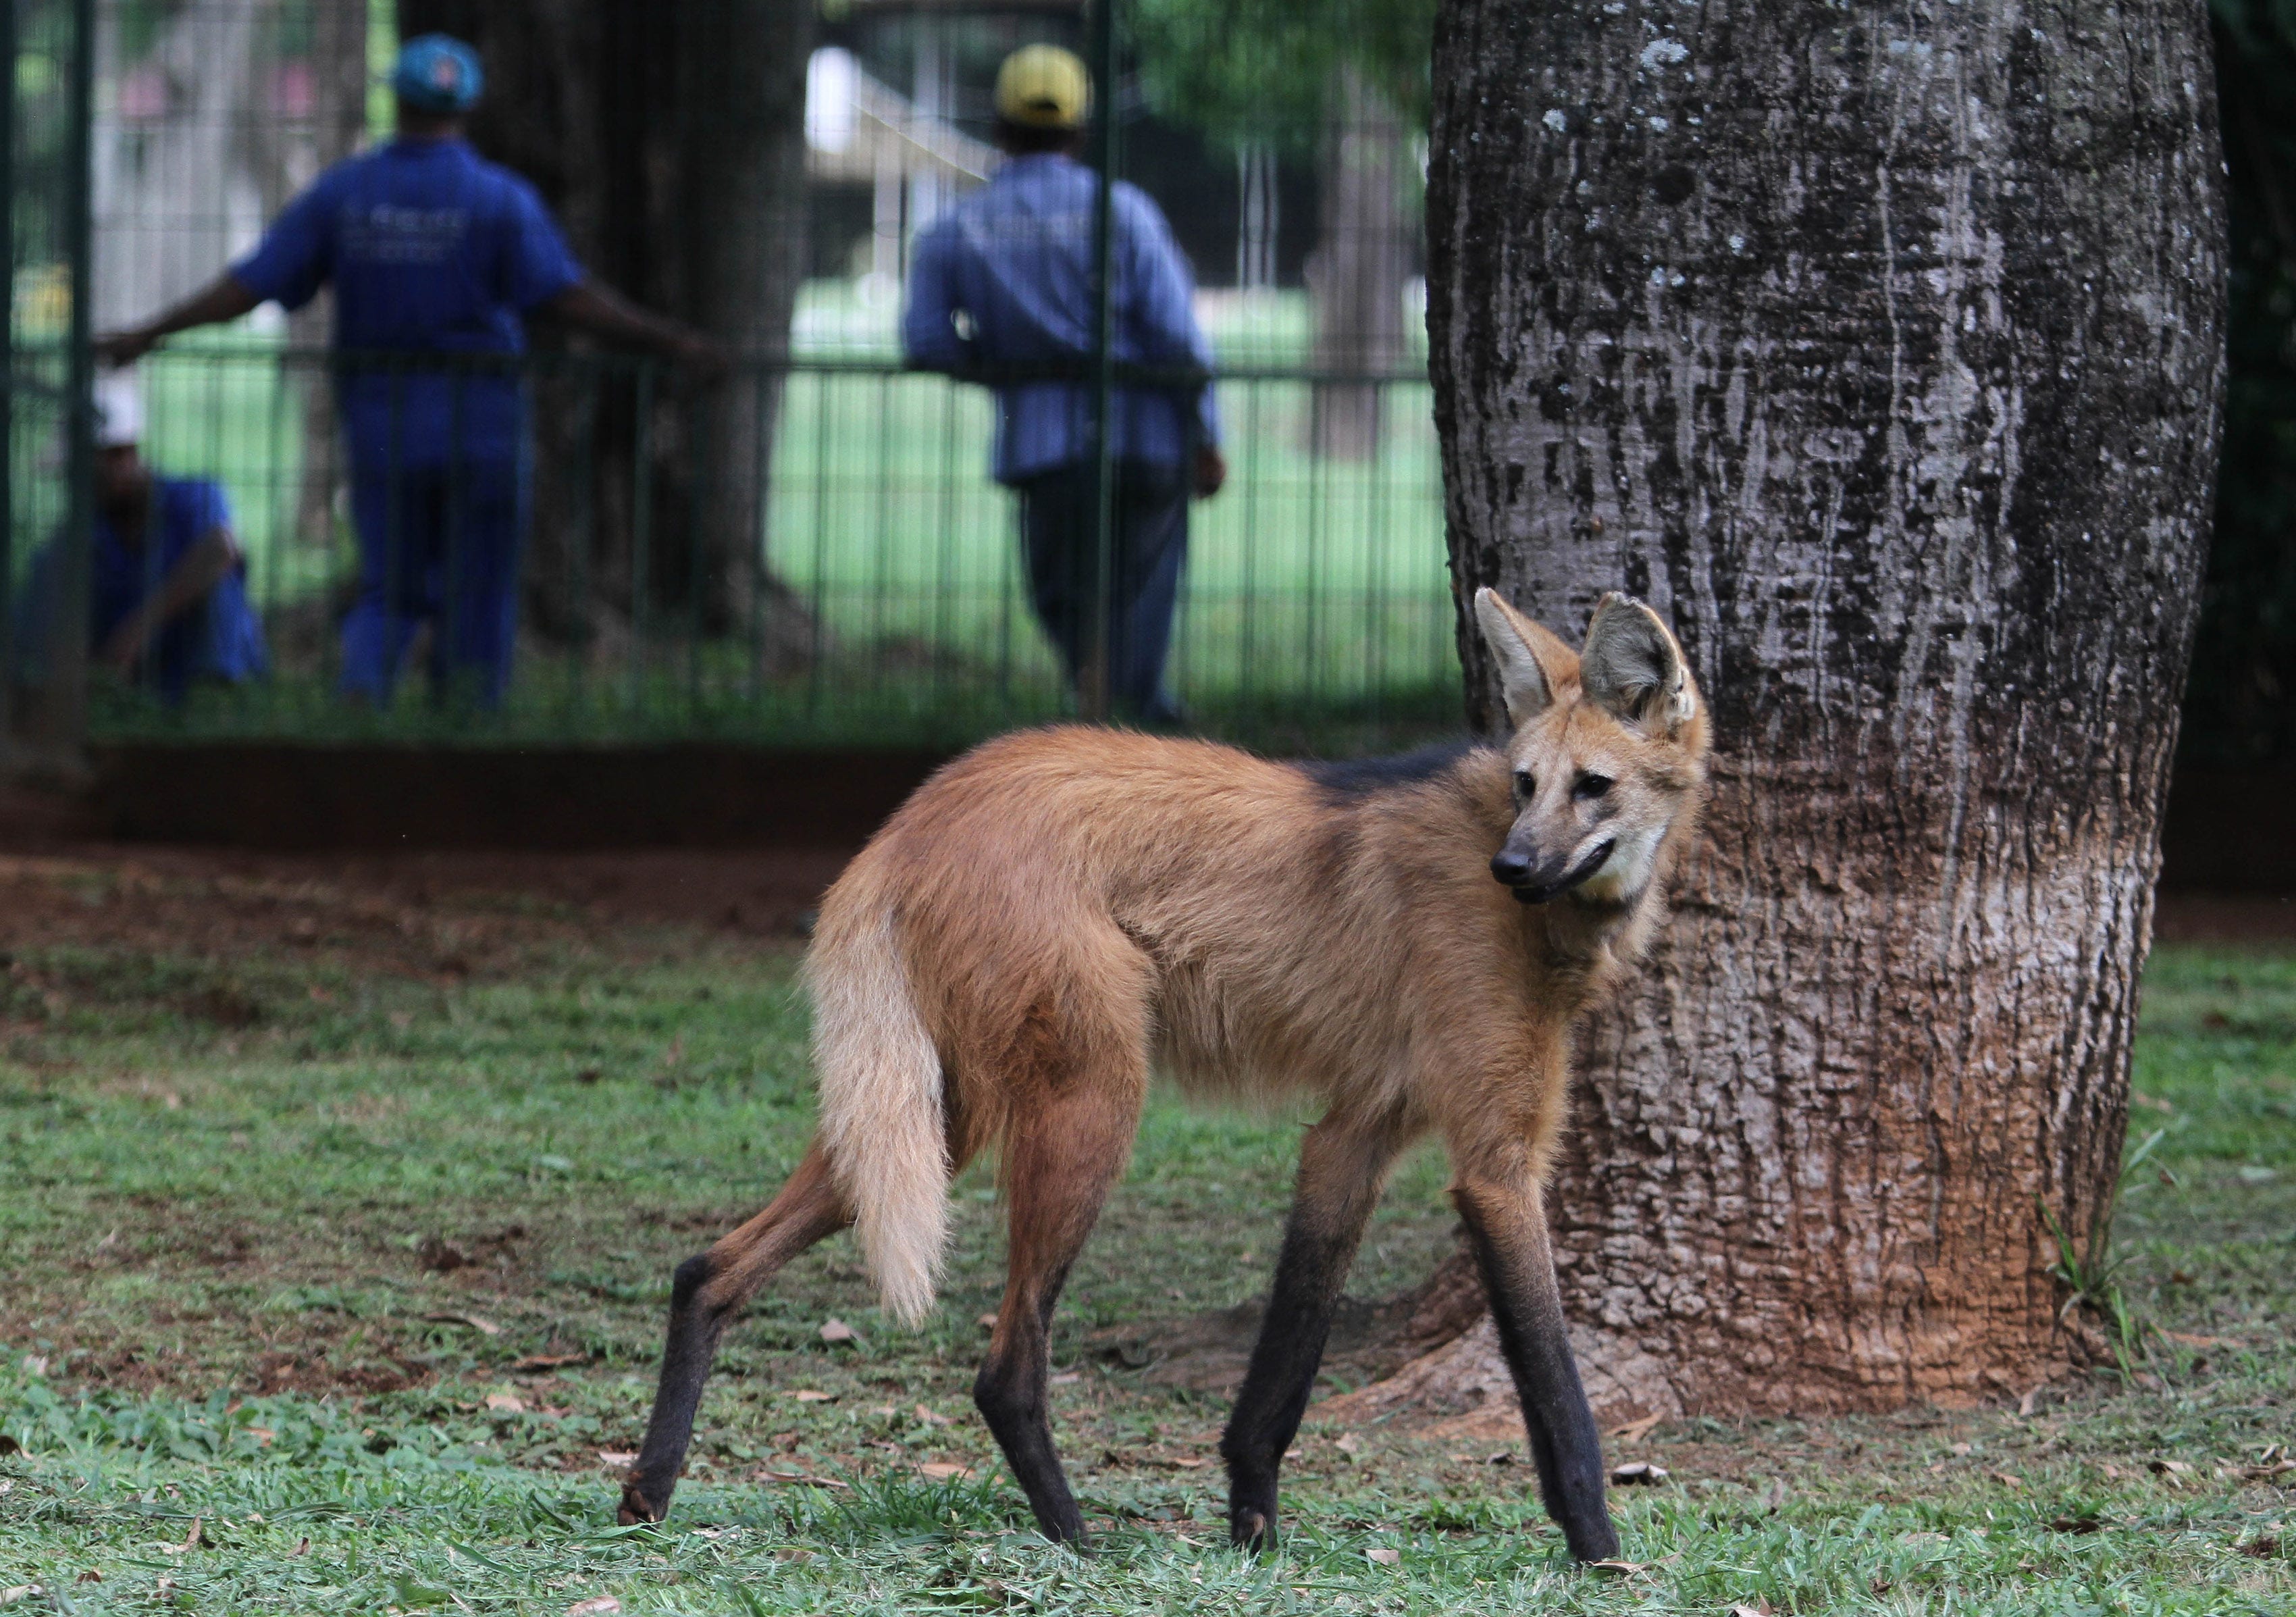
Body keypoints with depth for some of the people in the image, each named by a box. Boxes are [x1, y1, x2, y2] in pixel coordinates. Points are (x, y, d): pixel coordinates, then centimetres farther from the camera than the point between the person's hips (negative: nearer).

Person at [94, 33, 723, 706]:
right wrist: (670, 341, -12)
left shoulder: (341, 191, 1)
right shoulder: (500, 198, -6)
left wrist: (148, 335, 9)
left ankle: (361, 689, -18)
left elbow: (248, 285, 0)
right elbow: (565, 294, -15)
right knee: (475, 601, 6)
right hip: (477, 423, -2)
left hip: (377, 417, 2)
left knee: (389, 594, 11)